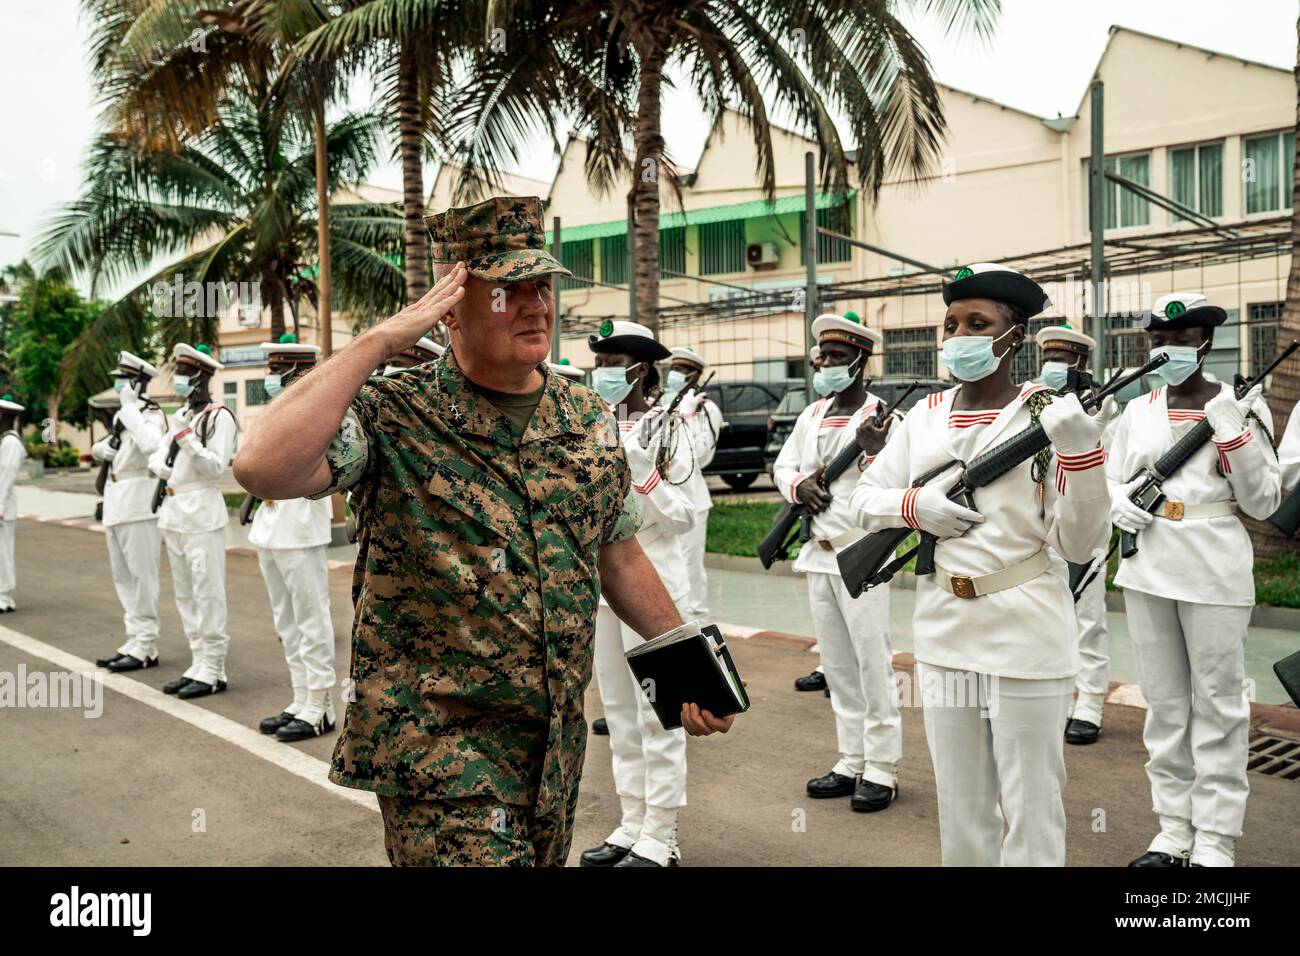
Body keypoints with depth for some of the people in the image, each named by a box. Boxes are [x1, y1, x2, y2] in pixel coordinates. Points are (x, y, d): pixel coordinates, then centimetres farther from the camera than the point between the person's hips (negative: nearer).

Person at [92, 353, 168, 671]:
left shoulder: (151, 414, -12)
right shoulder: (121, 416, 15)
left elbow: (151, 445, -33)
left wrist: (130, 407, -27)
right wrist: (100, 449, 9)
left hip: (138, 503, -9)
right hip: (115, 503, 9)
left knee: (141, 575, -4)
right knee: (122, 576, 13)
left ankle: (146, 647, 3)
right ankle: (135, 641, 21)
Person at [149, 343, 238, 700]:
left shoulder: (219, 416, -8)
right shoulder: (182, 415, 17)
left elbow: (217, 467, -14)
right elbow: (158, 453, 23)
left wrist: (189, 441, -23)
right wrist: (160, 467, 2)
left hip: (202, 513, -9)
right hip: (174, 512, 9)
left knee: (208, 593, -5)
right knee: (185, 594, 12)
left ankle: (212, 672, 0)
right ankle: (199, 665, 20)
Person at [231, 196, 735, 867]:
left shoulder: (587, 416, 3)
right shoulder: (393, 419, -13)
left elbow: (617, 556, 13)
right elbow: (263, 467, -31)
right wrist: (378, 341, -26)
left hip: (558, 740, 6)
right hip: (441, 748, -6)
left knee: (546, 858, 21)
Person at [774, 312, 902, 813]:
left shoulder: (883, 418, -8)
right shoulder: (812, 415, 12)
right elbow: (781, 466, 15)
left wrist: (873, 451, -31)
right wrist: (799, 486, -6)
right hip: (818, 554, 7)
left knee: (872, 663, -2)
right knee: (837, 665, 13)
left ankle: (882, 768, 8)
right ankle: (852, 761, 23)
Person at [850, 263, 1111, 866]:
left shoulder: (1049, 416, -6)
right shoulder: (924, 416, 7)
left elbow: (1080, 545, -10)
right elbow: (864, 498, 10)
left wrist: (1082, 454, -24)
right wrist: (914, 505, -10)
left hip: (1026, 641, -4)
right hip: (942, 638, 4)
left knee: (1030, 814, 6)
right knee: (960, 815, 17)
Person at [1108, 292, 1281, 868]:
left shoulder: (1239, 406, -1)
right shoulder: (1136, 411, 9)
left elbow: (1263, 502, -5)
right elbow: (1111, 482, 17)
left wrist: (1230, 430, -17)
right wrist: (1119, 503, -6)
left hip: (1215, 572, -4)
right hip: (1146, 571, 4)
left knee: (1218, 706, 1)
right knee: (1164, 703, 11)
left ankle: (1215, 842, 10)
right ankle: (1173, 831, 21)